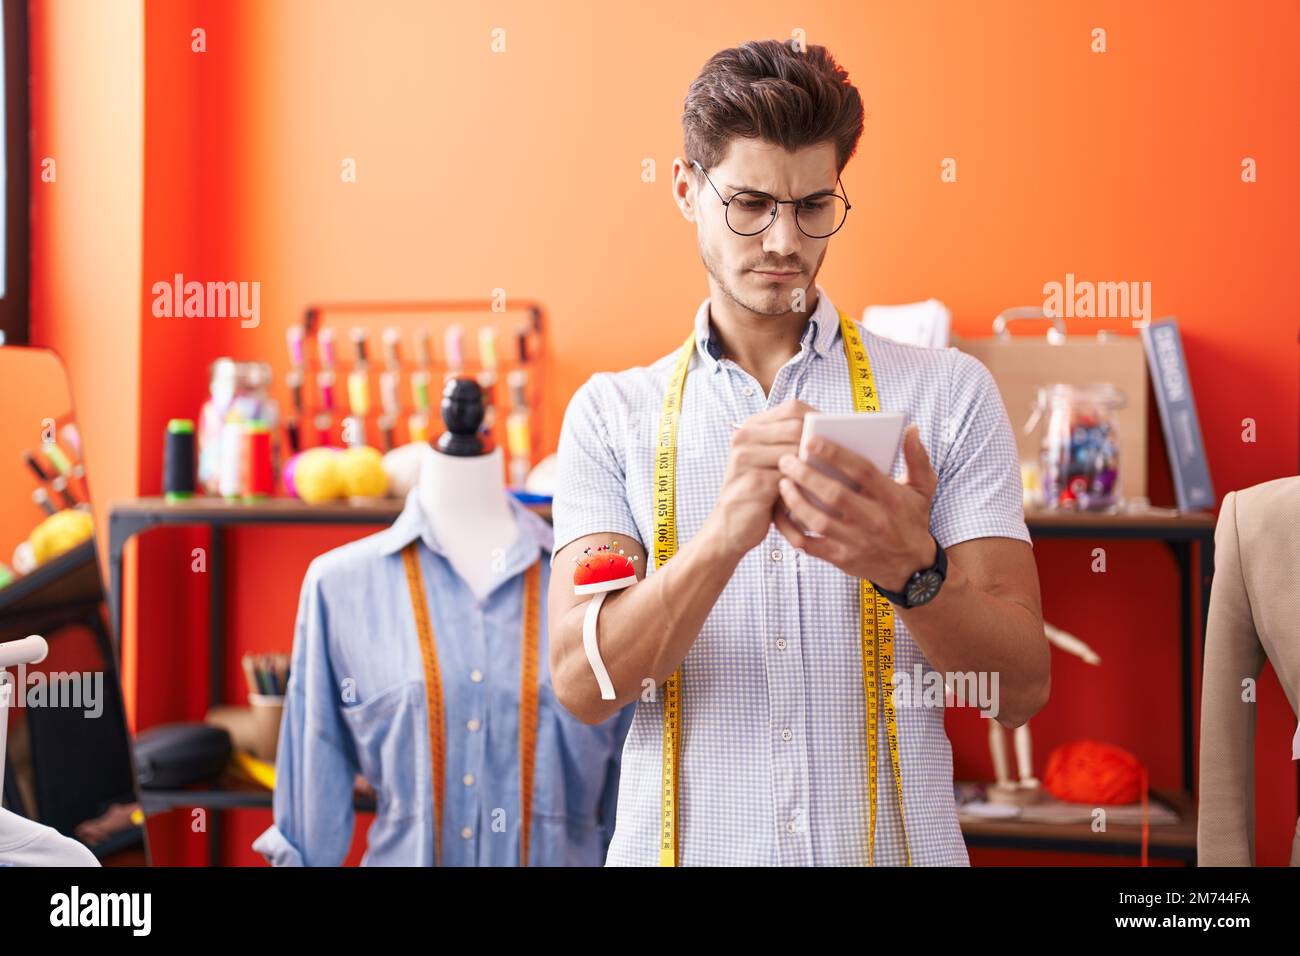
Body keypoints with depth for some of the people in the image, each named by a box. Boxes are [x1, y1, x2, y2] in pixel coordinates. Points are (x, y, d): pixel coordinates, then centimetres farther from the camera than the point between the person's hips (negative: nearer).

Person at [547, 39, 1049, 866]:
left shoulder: (949, 391, -1)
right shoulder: (610, 412, 1)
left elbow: (1022, 689, -5)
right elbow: (582, 685, -10)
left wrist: (912, 572, -25)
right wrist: (723, 537, -26)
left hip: (897, 843, 0)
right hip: (685, 843, 0)